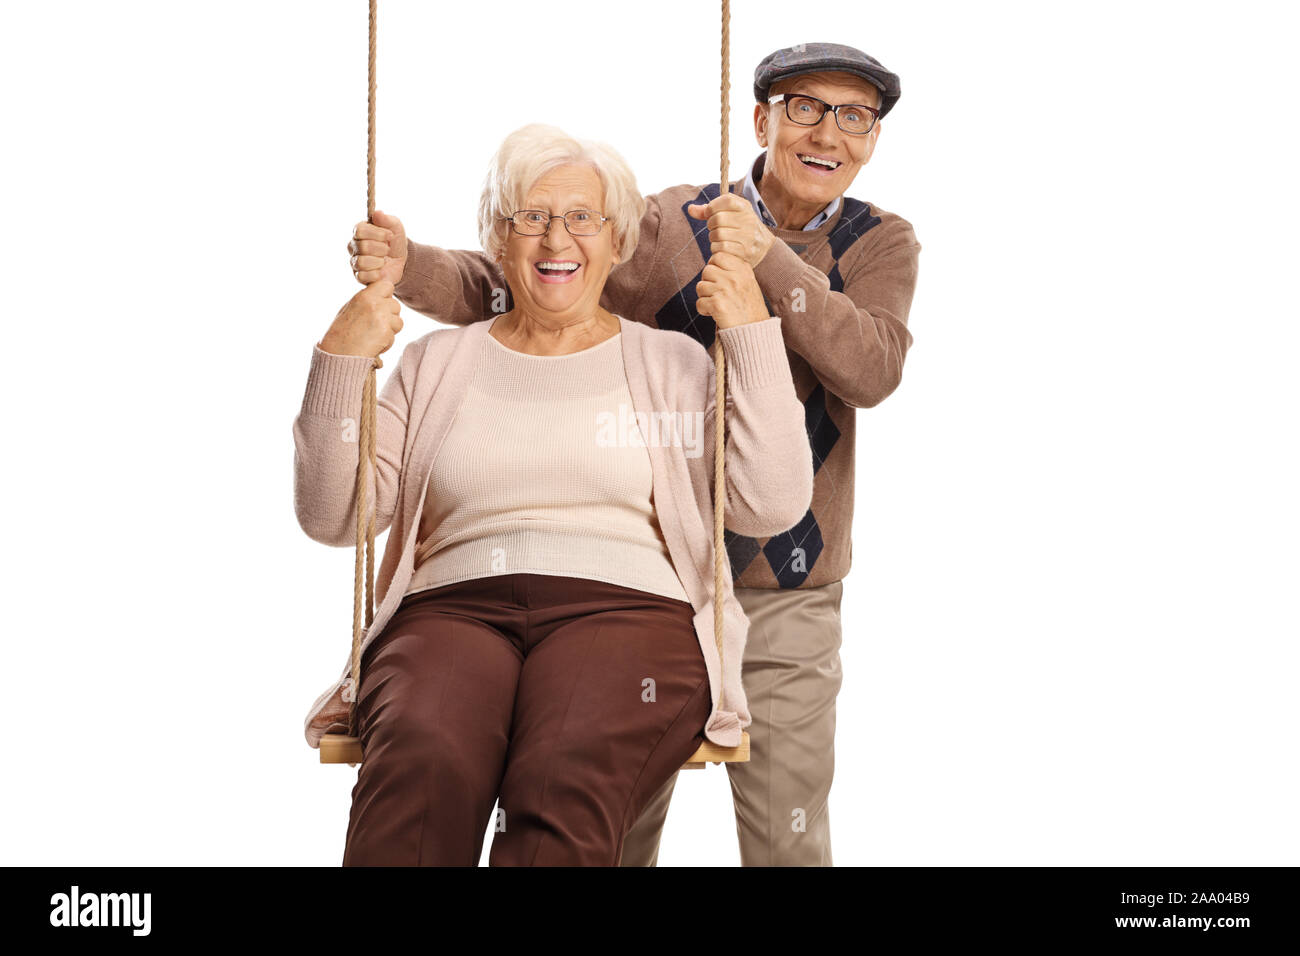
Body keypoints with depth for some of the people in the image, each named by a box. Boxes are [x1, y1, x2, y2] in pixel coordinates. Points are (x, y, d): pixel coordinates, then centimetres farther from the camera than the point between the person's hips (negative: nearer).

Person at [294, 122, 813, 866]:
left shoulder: (673, 364, 20)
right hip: (452, 609, 1)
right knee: (423, 762, -37)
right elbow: (333, 517, 15)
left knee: (566, 780, -38)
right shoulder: (438, 363, 23)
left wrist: (755, 337, 3)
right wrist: (341, 363, 4)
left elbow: (773, 505, 7)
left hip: (625, 609, -1)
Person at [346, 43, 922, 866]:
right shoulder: (668, 225, -1)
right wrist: (409, 266, -23)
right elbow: (513, 290, -5)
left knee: (787, 836, 4)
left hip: (787, 593, 0)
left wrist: (770, 259, -29)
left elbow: (873, 369, -17)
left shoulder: (882, 244, 1)